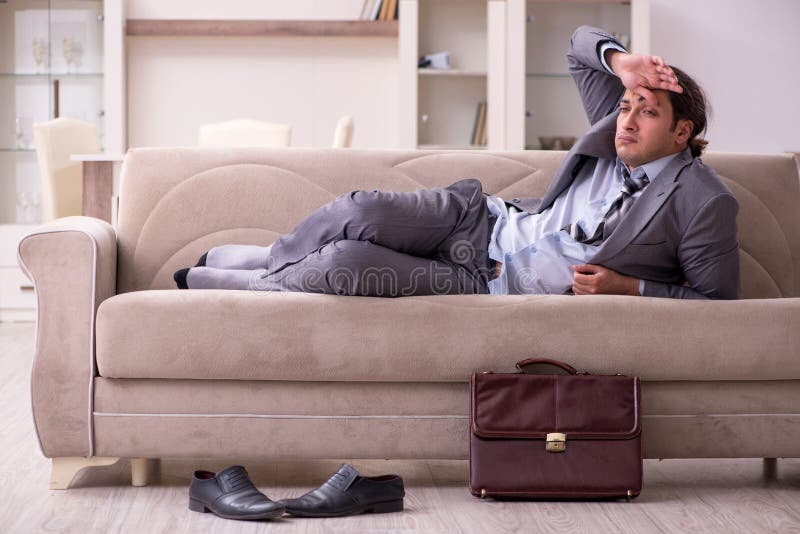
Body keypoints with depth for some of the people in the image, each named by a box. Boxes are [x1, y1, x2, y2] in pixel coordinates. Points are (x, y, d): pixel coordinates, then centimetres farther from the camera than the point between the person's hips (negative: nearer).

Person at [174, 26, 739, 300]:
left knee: (343, 268, -22)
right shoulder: (618, 132, 1)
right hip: (478, 217, 5)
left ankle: (203, 280, 2)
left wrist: (627, 286, -18)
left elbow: (717, 298, -8)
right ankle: (223, 259, 3)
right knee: (359, 212, -22)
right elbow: (582, 43, 13)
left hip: (488, 282, -5)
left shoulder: (706, 204, -14)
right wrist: (621, 61, -10)